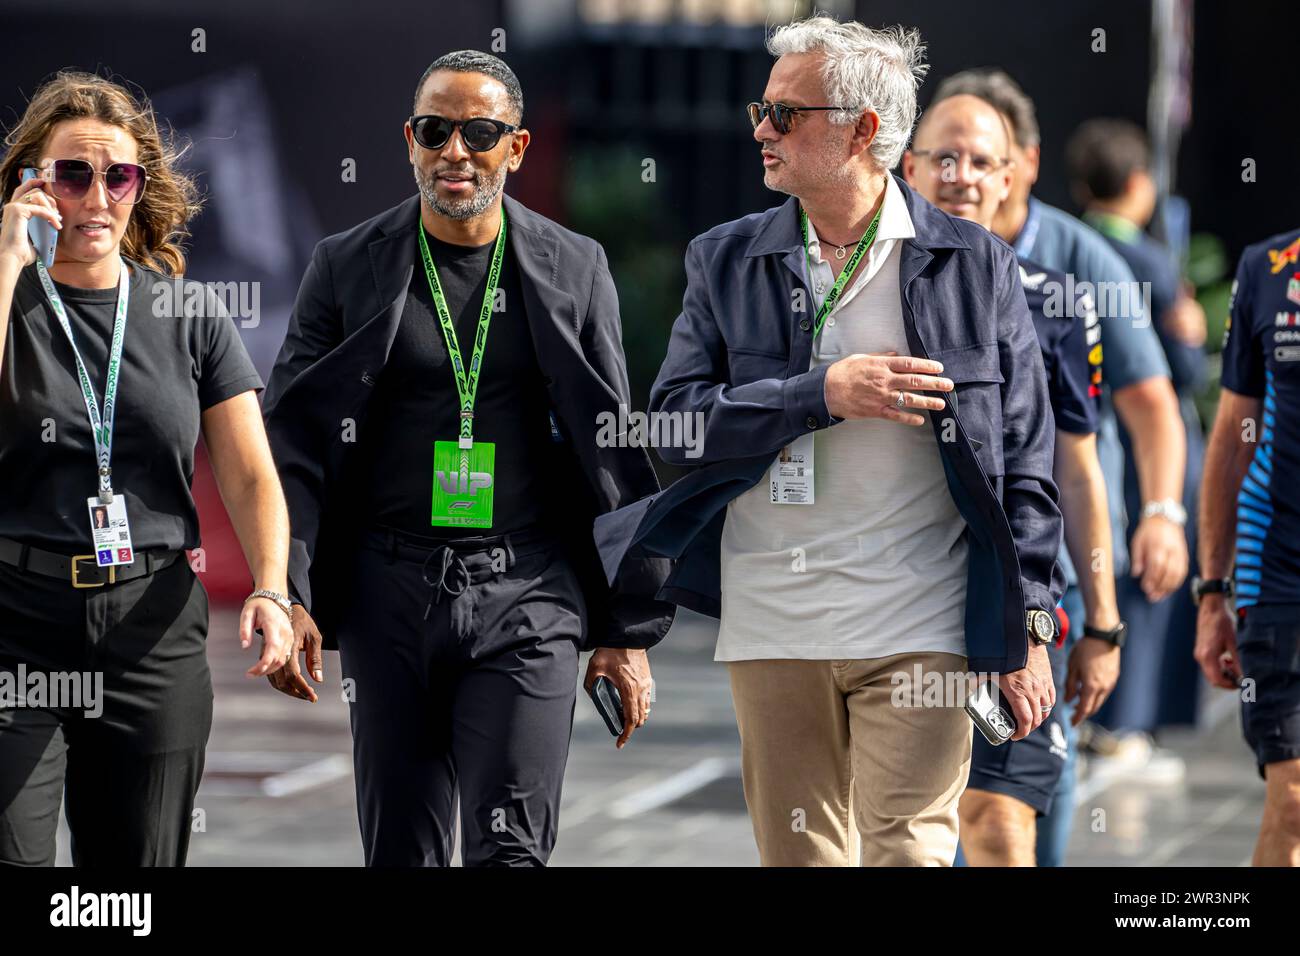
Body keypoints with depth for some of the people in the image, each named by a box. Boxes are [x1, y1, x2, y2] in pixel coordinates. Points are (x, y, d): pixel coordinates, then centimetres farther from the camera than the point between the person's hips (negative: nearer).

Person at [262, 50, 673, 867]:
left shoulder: (573, 270, 6)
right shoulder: (349, 269, 5)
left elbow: (616, 454, 8)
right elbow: (295, 442, 3)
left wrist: (631, 630, 4)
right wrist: (287, 595, -9)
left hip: (527, 594, -1)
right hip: (391, 596, 1)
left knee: (512, 848, -10)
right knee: (401, 852, 6)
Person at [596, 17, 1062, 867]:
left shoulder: (975, 265, 3)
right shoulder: (728, 261, 9)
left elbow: (1025, 461, 4)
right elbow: (672, 420, -1)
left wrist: (1029, 625, -1)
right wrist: (823, 393, -13)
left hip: (920, 631, -3)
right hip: (773, 631, 3)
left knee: (910, 852, -8)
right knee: (796, 855, 7)